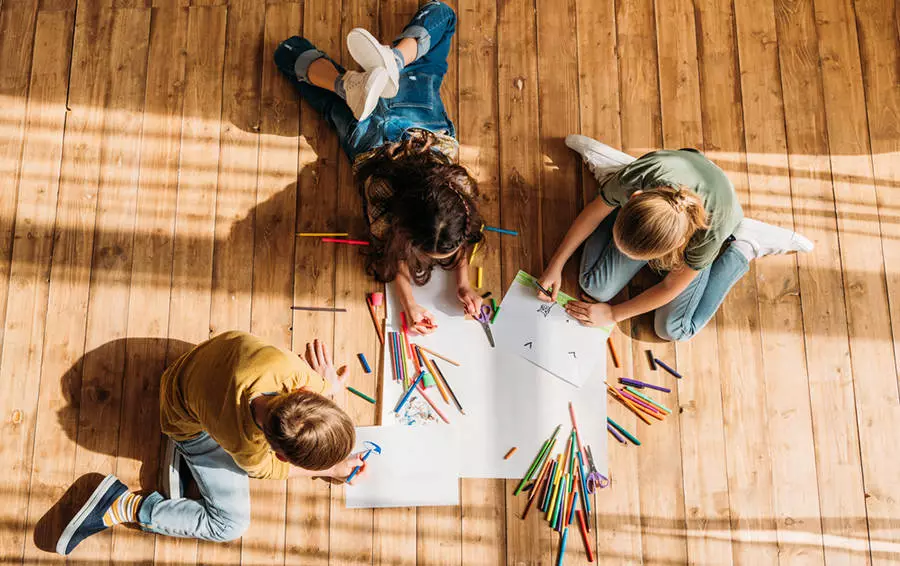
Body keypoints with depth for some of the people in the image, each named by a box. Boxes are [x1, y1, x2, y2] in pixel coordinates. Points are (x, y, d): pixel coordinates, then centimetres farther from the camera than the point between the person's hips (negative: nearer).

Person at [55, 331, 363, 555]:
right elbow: (264, 468, -14)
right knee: (230, 523, -3)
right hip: (193, 426, -5)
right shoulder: (245, 447, -41)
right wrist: (330, 470, -5)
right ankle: (124, 506, 8)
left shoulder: (292, 368, -40)